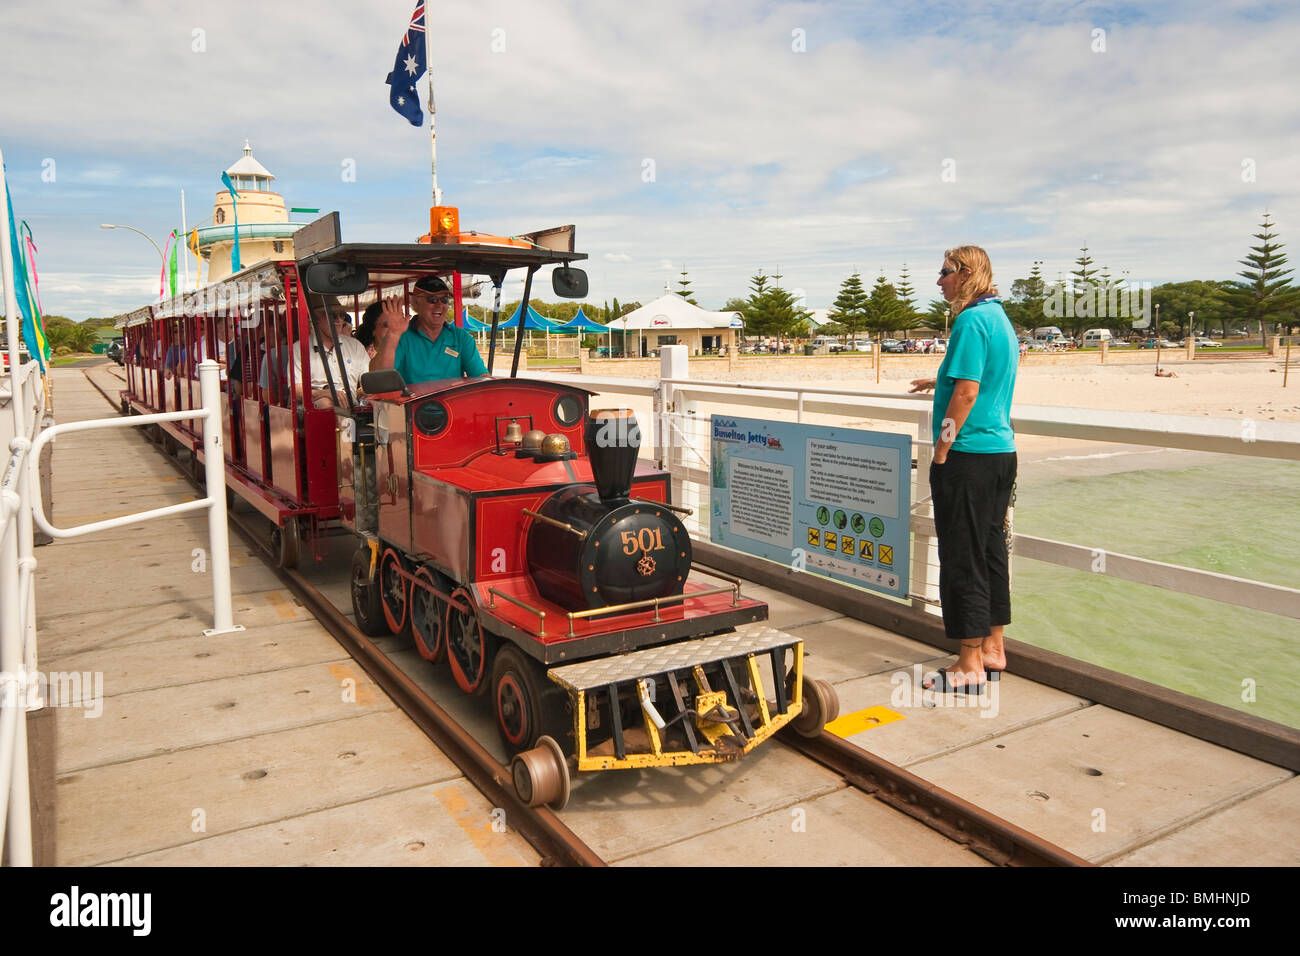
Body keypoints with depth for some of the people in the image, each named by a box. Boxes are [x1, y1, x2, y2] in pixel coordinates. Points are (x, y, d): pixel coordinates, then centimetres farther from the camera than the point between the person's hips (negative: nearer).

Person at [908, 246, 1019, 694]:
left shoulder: (971, 321, -14)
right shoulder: (1001, 319, 16)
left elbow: (966, 392, -20)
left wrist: (940, 453, -16)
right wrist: (940, 382, 39)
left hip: (969, 456, -10)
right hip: (1002, 451, 10)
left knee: (962, 560, -3)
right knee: (991, 552, 15)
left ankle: (970, 665, 3)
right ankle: (993, 649, 24)